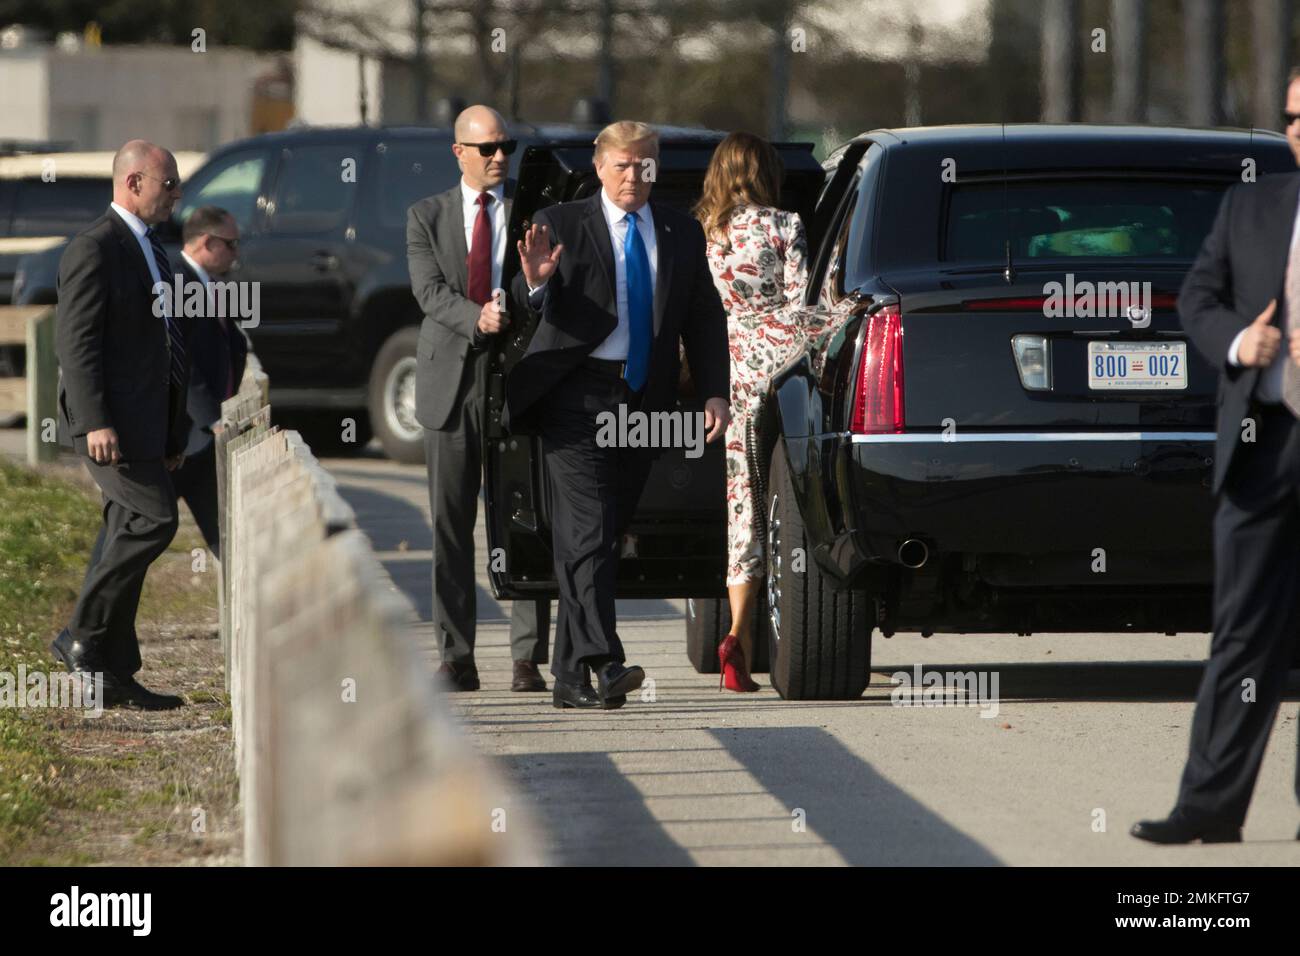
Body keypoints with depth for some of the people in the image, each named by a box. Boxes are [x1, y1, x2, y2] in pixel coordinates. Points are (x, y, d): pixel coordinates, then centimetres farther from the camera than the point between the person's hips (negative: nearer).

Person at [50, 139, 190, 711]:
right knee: (154, 518, -18)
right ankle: (83, 636, -9)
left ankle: (114, 675, 9)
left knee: (127, 535, 7)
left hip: (145, 422, 10)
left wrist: (175, 430, 22)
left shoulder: (149, 250, 20)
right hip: (110, 421, -10)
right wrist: (95, 423, -24)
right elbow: (75, 342, -17)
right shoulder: (95, 250, -11)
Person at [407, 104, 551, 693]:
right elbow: (428, 287, -3)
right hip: (451, 379, 2)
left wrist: (515, 313, -23)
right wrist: (476, 319, -20)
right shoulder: (427, 215, 11)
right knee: (450, 523, 2)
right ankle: (456, 658, 7)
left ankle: (528, 657, -2)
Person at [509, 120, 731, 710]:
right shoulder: (562, 225, 0)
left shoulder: (681, 234, 12)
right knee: (587, 533, -16)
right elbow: (533, 308, -8)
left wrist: (714, 392, 2)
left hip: (643, 403, 5)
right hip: (578, 398, -5)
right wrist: (536, 282, -32)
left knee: (608, 536, 8)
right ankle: (602, 664, -26)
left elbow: (705, 318, 13)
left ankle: (570, 677, 13)